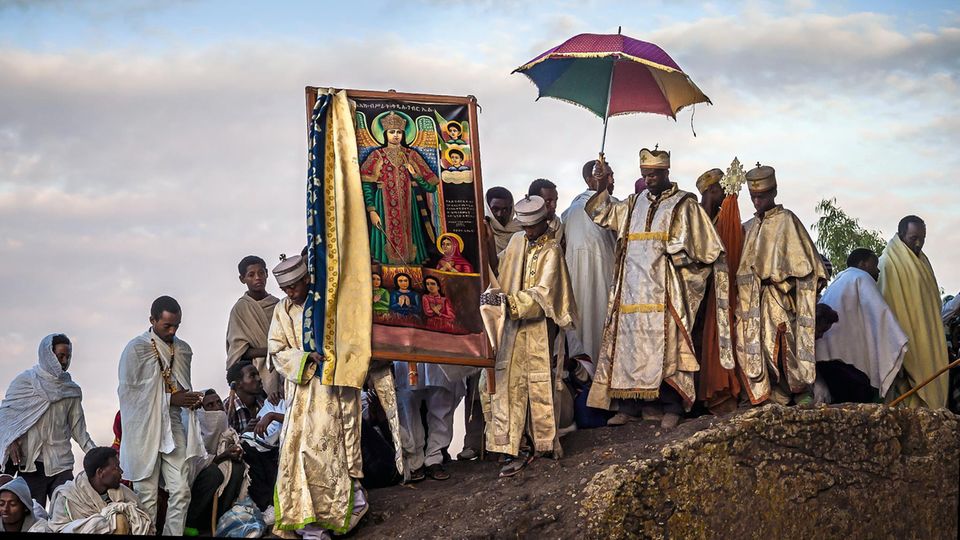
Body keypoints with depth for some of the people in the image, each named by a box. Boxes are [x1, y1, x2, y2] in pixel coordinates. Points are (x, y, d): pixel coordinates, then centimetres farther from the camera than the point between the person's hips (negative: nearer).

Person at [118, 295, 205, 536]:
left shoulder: (183, 350, 11)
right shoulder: (136, 349, -6)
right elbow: (127, 392, -10)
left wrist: (192, 398, 0)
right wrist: (170, 399, -13)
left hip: (173, 428, 5)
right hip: (145, 431, -5)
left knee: (181, 492, -2)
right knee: (147, 496, -1)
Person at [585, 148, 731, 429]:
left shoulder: (684, 204, 3)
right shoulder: (633, 204, 17)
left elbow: (706, 245, 2)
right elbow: (602, 213, 28)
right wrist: (601, 187, 13)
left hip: (664, 290, -5)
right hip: (632, 288, 5)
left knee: (666, 345, -8)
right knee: (630, 344, 3)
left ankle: (672, 406, -6)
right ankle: (628, 404, 6)